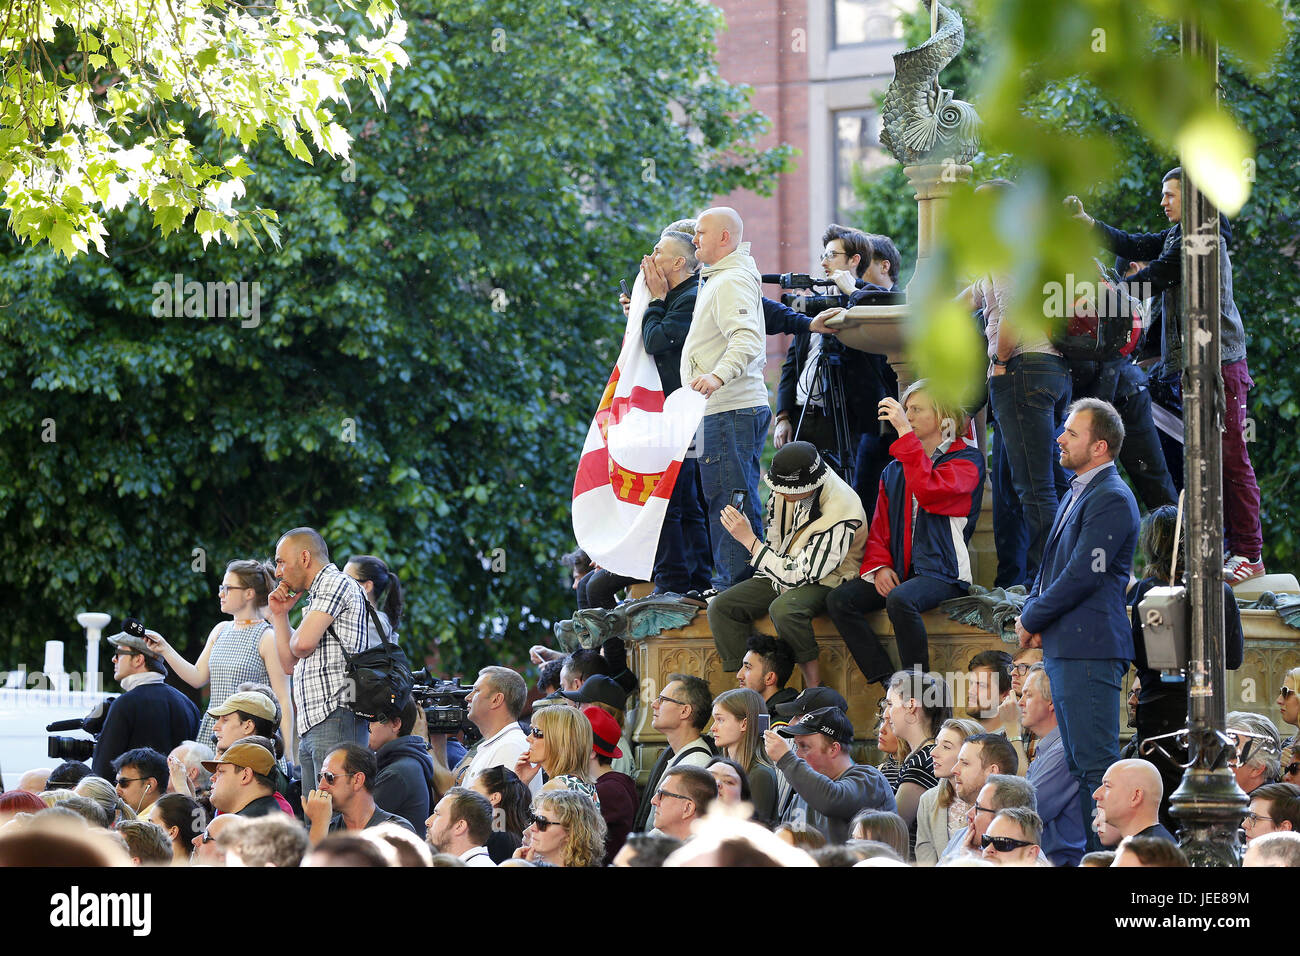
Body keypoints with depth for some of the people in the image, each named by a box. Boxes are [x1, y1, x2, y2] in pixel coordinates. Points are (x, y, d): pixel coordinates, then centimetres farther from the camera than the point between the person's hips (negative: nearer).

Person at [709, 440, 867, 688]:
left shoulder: (839, 517, -31)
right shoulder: (787, 487, -9)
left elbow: (797, 576, -27)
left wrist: (749, 540, -26)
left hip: (825, 582, -8)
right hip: (780, 571, 8)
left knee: (783, 609, -38)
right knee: (720, 607, -10)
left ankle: (814, 682, -23)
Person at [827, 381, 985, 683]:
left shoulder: (967, 460, -1)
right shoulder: (894, 471, 20)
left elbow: (928, 491, -21)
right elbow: (879, 529, 21)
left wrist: (904, 432, -19)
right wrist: (879, 566, -1)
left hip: (944, 573, -7)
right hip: (897, 572, 7)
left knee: (900, 601, -36)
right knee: (839, 599, -17)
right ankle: (888, 684, -20)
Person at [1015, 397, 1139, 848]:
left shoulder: (1111, 499, -13)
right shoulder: (1076, 494, 20)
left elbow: (1081, 575, -17)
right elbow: (1053, 564, 25)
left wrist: (1032, 619, -6)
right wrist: (1031, 611, 6)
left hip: (1090, 649, -10)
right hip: (1063, 649, 10)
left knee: (1096, 762, -12)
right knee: (1079, 761, 12)